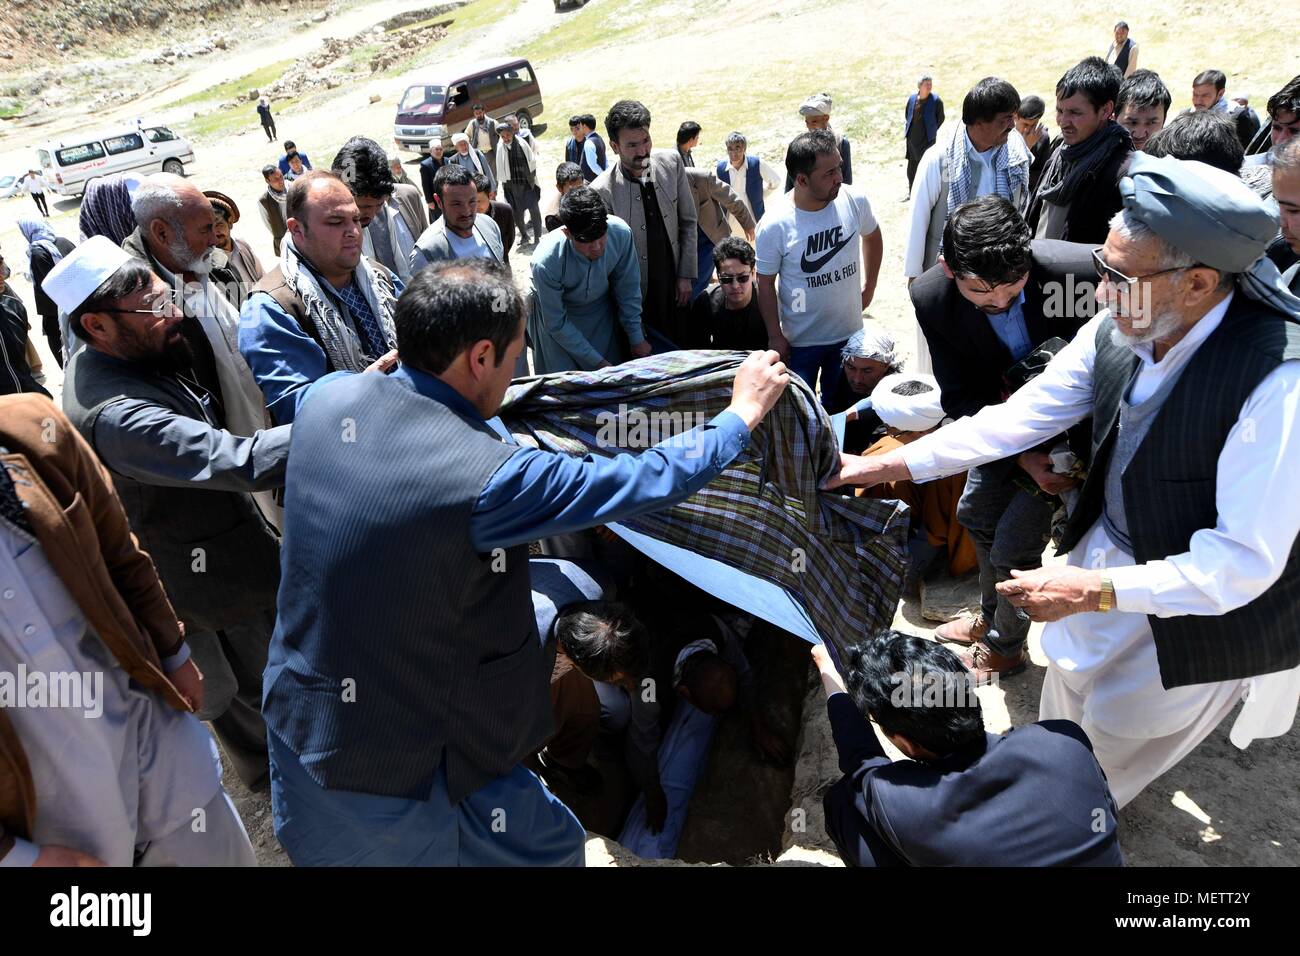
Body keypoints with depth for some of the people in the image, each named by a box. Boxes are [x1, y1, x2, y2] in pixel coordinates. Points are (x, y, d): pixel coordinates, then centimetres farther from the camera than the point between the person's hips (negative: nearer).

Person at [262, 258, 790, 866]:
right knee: (549, 848, 18)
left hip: (295, 723, 7)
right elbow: (646, 482, -20)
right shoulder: (487, 479, -30)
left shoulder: (326, 399, -11)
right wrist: (744, 411, -4)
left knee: (328, 852, 32)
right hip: (400, 766, -6)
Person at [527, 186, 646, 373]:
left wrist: (637, 339, -4)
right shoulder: (545, 262, -35)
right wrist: (597, 362, -18)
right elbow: (556, 324, -21)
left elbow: (628, 289, -12)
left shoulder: (621, 232, -28)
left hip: (603, 312, 3)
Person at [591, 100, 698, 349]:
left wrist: (686, 275, 0)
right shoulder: (602, 191, -19)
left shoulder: (671, 162, -7)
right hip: (638, 296, -3)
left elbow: (688, 221, 3)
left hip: (675, 285, 4)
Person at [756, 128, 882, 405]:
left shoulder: (855, 201, -12)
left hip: (850, 332, 4)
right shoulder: (774, 225, -22)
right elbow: (766, 284, -12)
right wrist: (775, 337, -9)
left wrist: (869, 285, 12)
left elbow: (872, 237, 11)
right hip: (800, 340, -3)